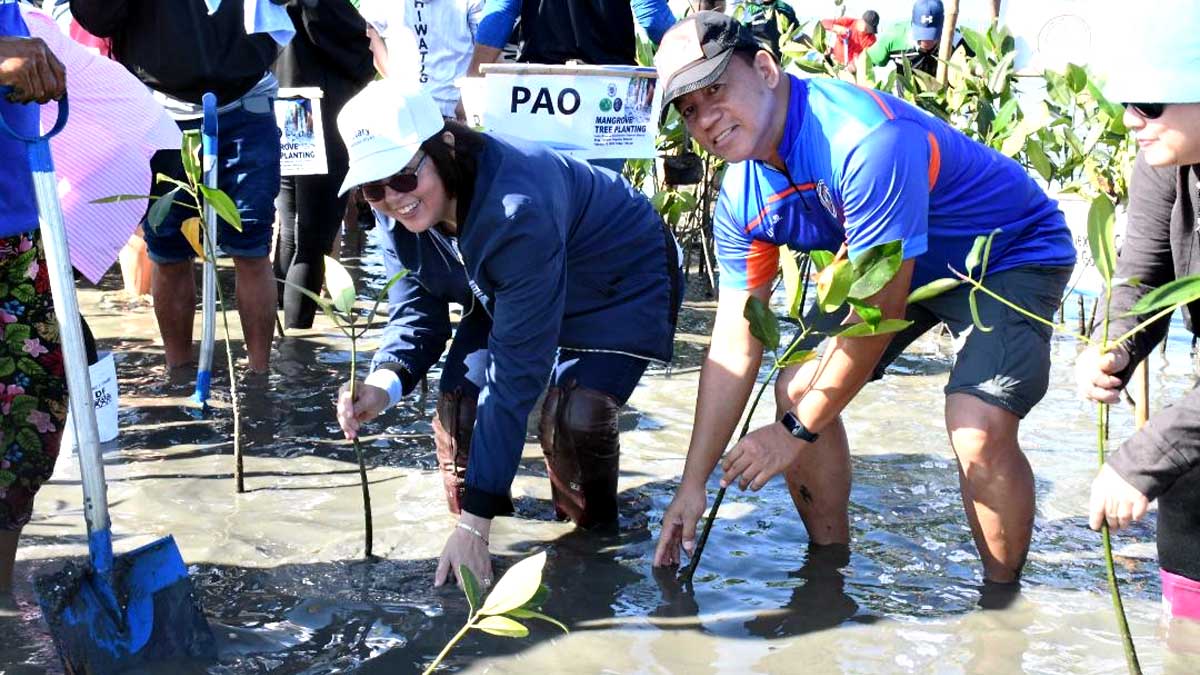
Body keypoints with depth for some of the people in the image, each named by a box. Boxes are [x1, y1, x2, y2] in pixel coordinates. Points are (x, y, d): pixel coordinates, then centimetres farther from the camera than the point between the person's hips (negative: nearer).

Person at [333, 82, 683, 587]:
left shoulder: (517, 209, -43)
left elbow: (516, 372, -41)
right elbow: (416, 308, -9)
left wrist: (475, 524, -40)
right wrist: (384, 383, -35)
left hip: (623, 284, -6)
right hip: (506, 292, 7)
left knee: (573, 414, -25)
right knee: (458, 402, -12)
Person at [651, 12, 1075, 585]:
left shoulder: (865, 139, -38)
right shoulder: (741, 198, -12)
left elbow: (881, 311, -32)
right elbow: (735, 344, -7)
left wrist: (797, 430, -23)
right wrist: (693, 483, -9)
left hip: (1012, 254, -7)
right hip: (888, 266, 8)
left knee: (979, 428, -26)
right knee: (797, 387, -4)